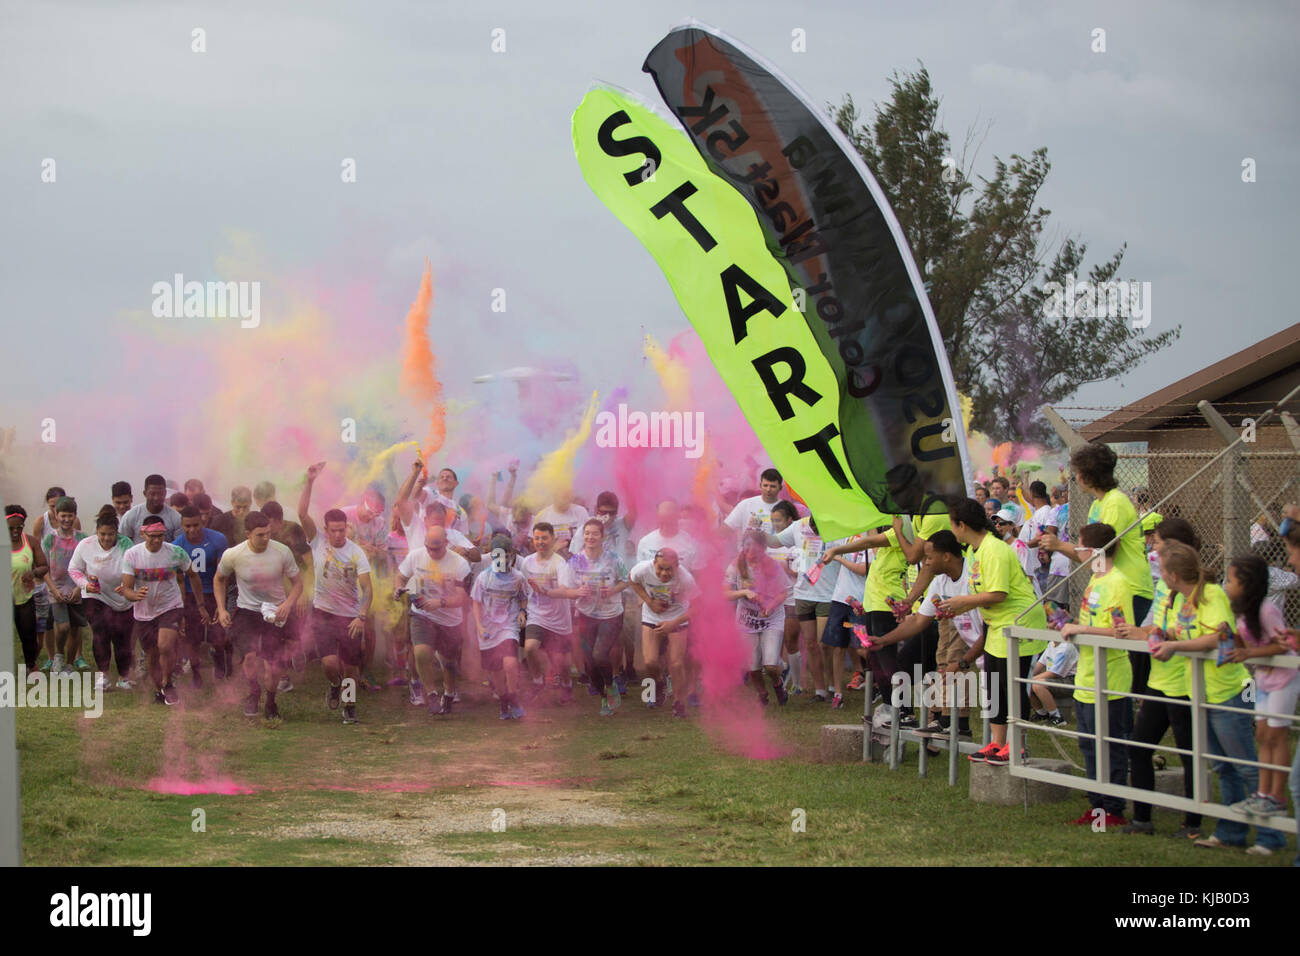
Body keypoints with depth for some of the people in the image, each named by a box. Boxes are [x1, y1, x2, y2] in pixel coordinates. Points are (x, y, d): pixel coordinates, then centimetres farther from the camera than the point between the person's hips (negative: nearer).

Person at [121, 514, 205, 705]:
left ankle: (167, 684, 2)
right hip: (144, 612, 2)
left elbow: (192, 576, 7)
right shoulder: (131, 555, -12)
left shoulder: (176, 553, -11)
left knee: (165, 647, -23)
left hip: (171, 607, -2)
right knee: (152, 655, 11)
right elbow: (126, 589, -11)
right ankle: (158, 690, 36)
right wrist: (136, 595, -35)